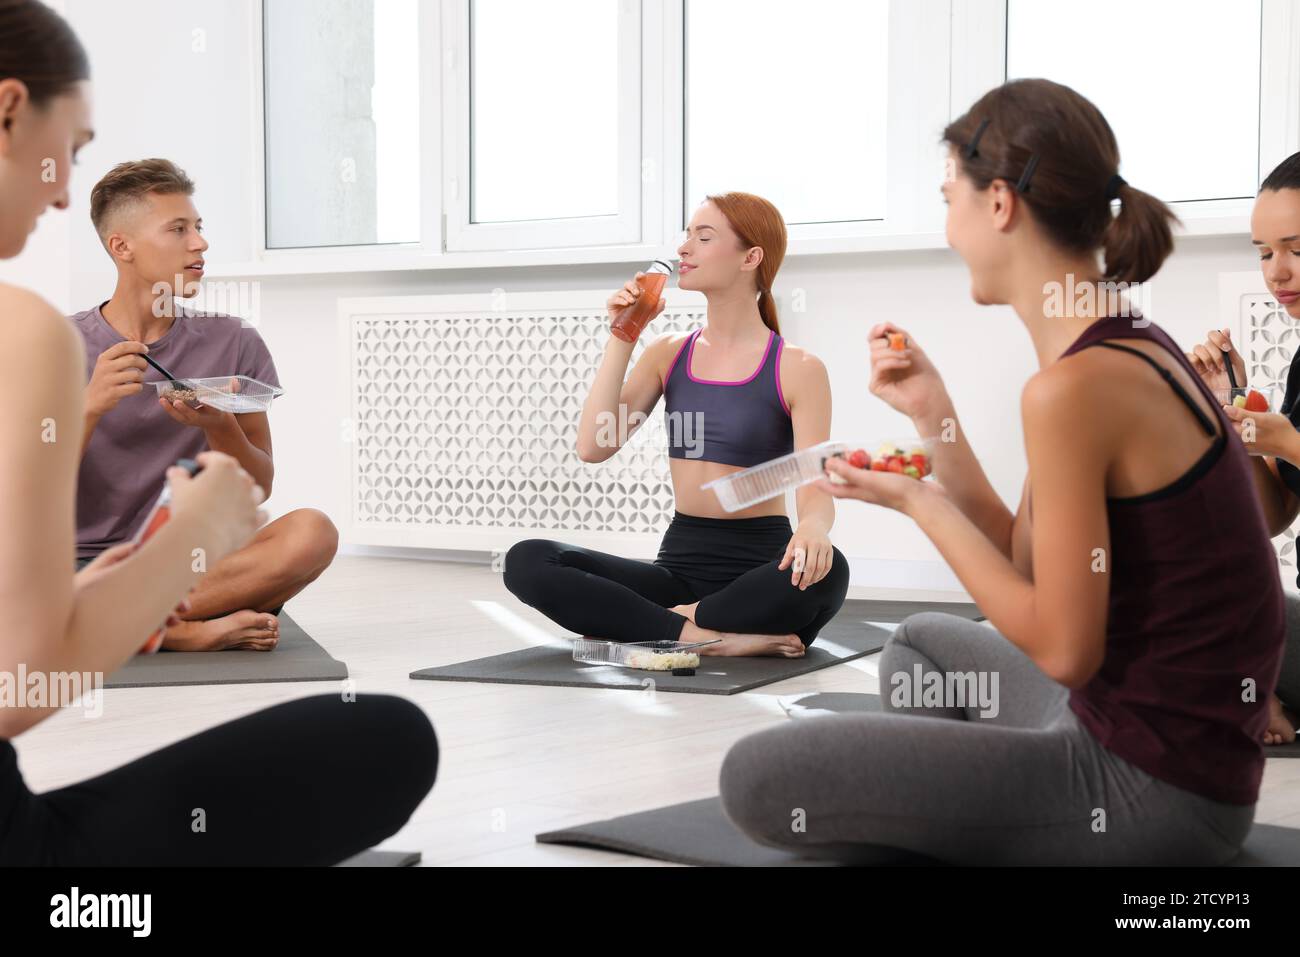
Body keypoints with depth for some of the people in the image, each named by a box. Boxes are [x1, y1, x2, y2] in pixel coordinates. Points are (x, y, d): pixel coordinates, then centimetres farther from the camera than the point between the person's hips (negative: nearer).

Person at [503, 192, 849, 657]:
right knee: (526, 561, -19)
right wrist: (622, 338, -3)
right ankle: (710, 636, -26)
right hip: (679, 563, 4)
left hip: (758, 572, -4)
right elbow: (593, 447, -1)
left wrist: (812, 527, -37)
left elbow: (815, 489, -13)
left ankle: (675, 622, -18)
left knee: (825, 570, -39)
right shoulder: (669, 353, 10)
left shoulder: (796, 368, -3)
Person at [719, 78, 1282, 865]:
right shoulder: (1131, 346, 9)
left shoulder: (1073, 385, -23)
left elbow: (1062, 647, -20)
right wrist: (932, 416, 8)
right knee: (924, 641, 34)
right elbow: (1029, 571, 13)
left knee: (760, 777, -12)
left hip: (1147, 790, -10)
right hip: (1180, 749, 10)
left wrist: (920, 502, -10)